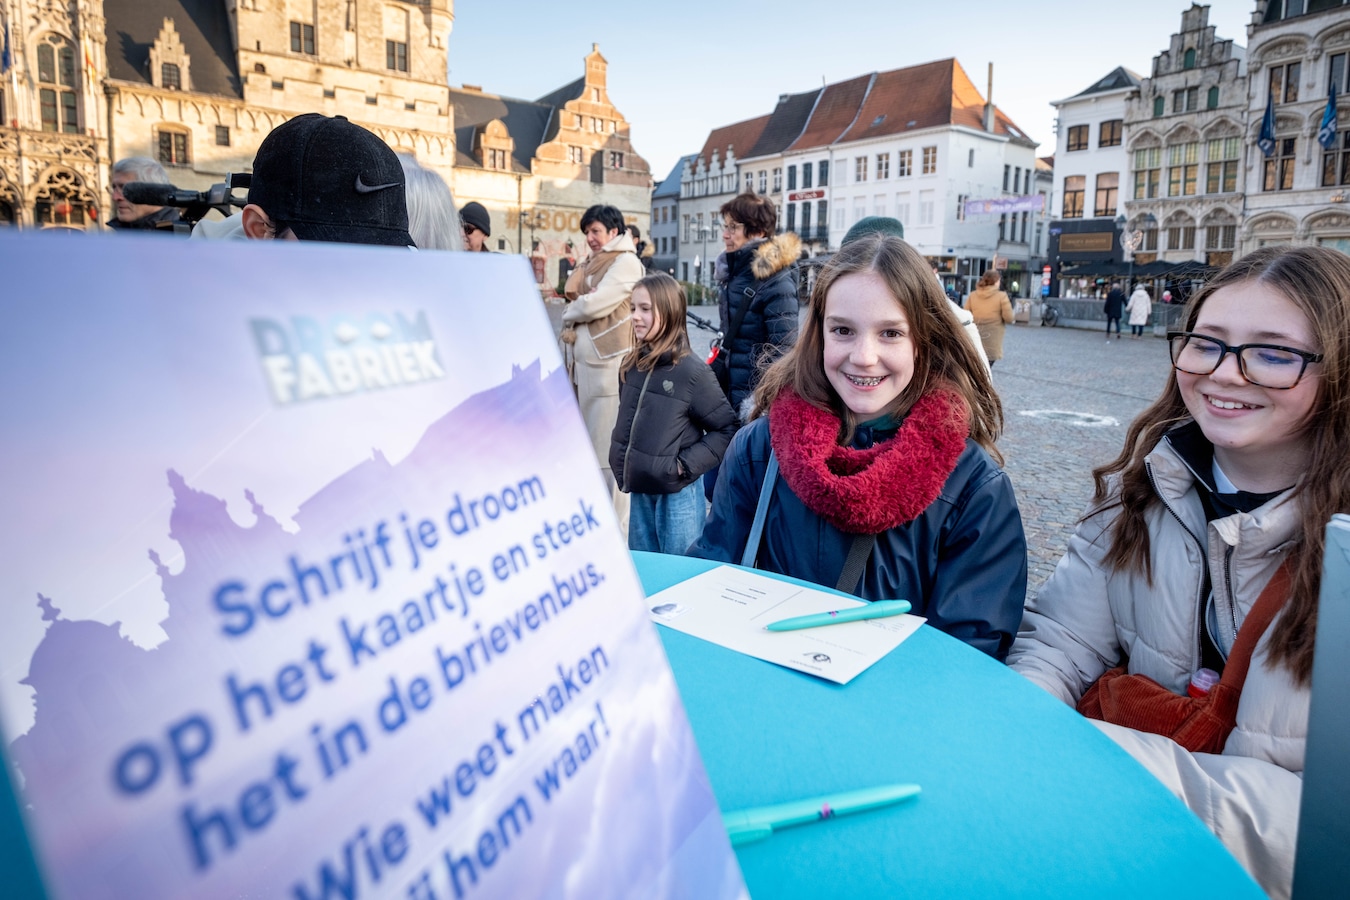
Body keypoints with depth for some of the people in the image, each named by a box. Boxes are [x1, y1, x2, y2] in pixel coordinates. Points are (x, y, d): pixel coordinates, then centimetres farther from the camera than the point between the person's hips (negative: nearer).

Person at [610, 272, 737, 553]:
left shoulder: (692, 370, -15)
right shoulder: (631, 366, 3)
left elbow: (727, 428, -10)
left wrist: (686, 464, -15)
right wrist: (622, 468, 7)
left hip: (678, 493, -6)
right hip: (639, 489, 6)